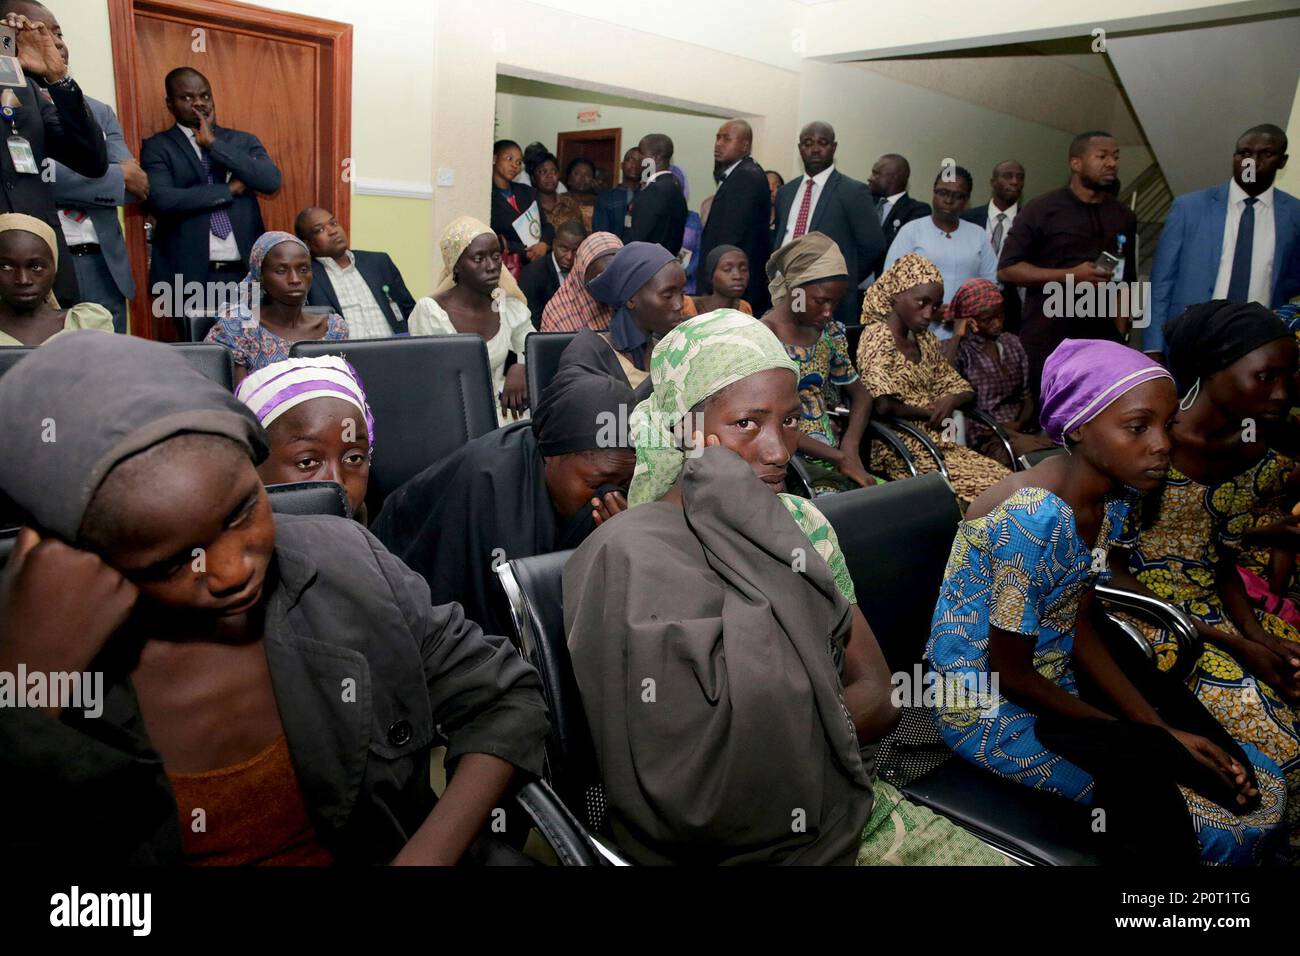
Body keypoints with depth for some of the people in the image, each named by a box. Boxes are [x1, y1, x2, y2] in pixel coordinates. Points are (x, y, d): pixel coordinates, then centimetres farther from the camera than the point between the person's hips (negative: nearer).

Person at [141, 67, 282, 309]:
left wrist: (214, 143, -5)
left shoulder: (244, 141, 14)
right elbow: (161, 200, -12)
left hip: (247, 271, 2)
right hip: (190, 276, -2)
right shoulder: (158, 147, 4)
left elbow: (271, 181, -4)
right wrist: (229, 189, -8)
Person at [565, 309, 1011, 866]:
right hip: (731, 848, -7)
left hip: (848, 811, 7)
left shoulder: (800, 522, 5)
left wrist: (782, 728, -16)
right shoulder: (629, 557, -17)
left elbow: (880, 698, 1)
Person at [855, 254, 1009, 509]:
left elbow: (964, 389, 22)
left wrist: (949, 401, -3)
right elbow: (882, 407, -21)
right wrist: (929, 413, -6)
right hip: (900, 447, -8)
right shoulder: (878, 337, -8)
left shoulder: (925, 340, 17)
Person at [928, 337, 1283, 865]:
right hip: (989, 707, -8)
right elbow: (1009, 675, -22)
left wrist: (1158, 725, -7)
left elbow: (1080, 627, 3)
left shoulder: (1112, 496, -3)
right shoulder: (1036, 520, -30)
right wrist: (1153, 737, -13)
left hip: (1053, 677, 8)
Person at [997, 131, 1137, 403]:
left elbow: (1124, 282, 16)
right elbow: (1006, 269, -7)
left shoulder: (1124, 217, 12)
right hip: (1046, 342, -4)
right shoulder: (1042, 209, -2)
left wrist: (1121, 336, 4)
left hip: (1102, 341, 4)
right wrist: (1069, 276, -15)